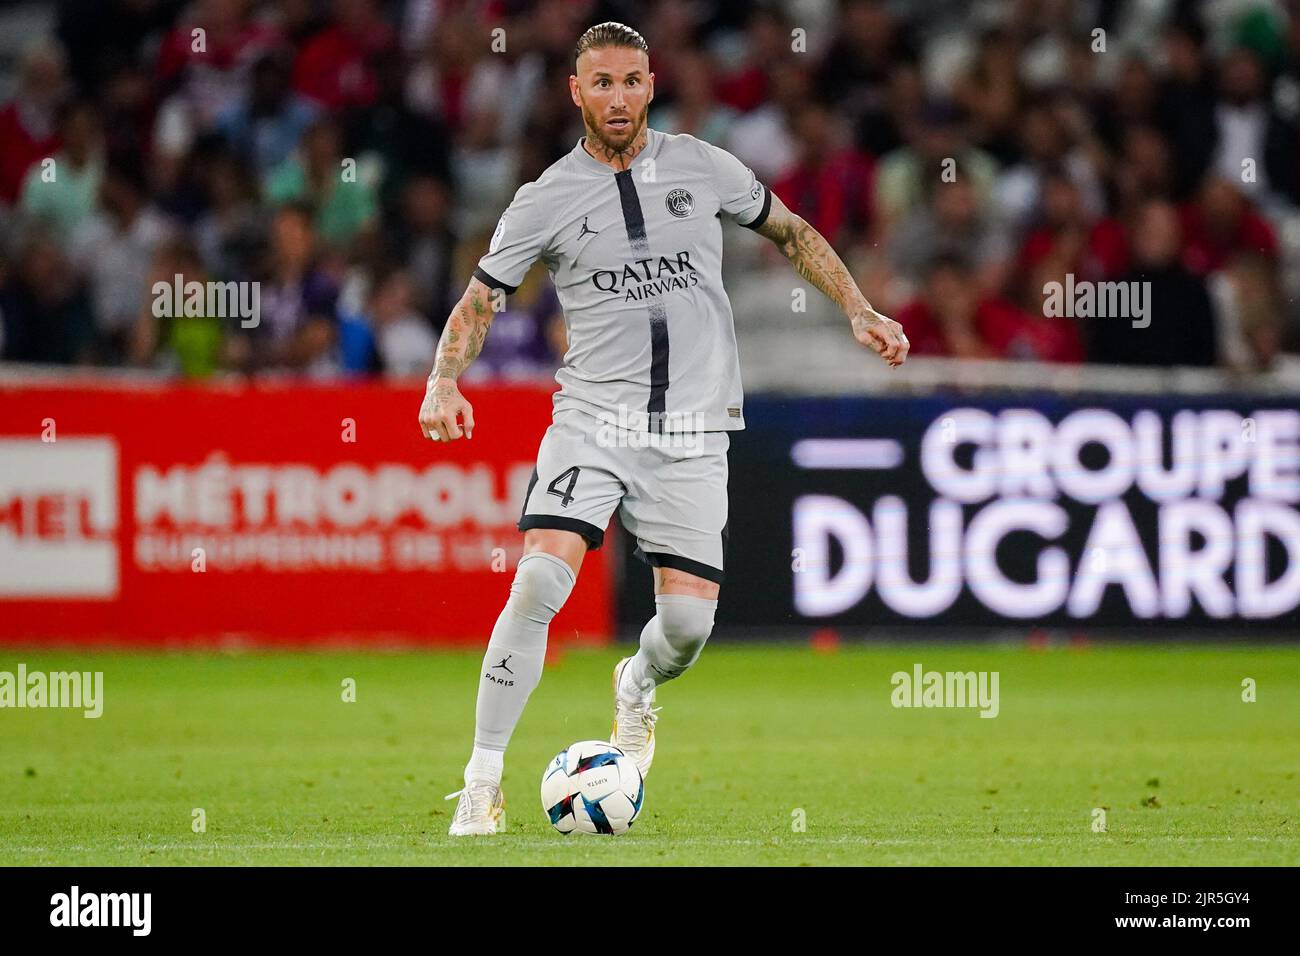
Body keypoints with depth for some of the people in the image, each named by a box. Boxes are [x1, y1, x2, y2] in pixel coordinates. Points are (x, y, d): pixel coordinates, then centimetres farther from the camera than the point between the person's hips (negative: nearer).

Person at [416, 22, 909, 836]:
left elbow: (792, 233, 19)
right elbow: (479, 302, 4)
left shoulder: (702, 167, 5)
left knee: (689, 619, -6)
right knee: (539, 583, -21)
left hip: (692, 433, 2)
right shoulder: (547, 201, 1)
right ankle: (484, 781, -12)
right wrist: (445, 381, -13)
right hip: (592, 422, -2)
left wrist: (860, 312, 11)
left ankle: (639, 686, 33)